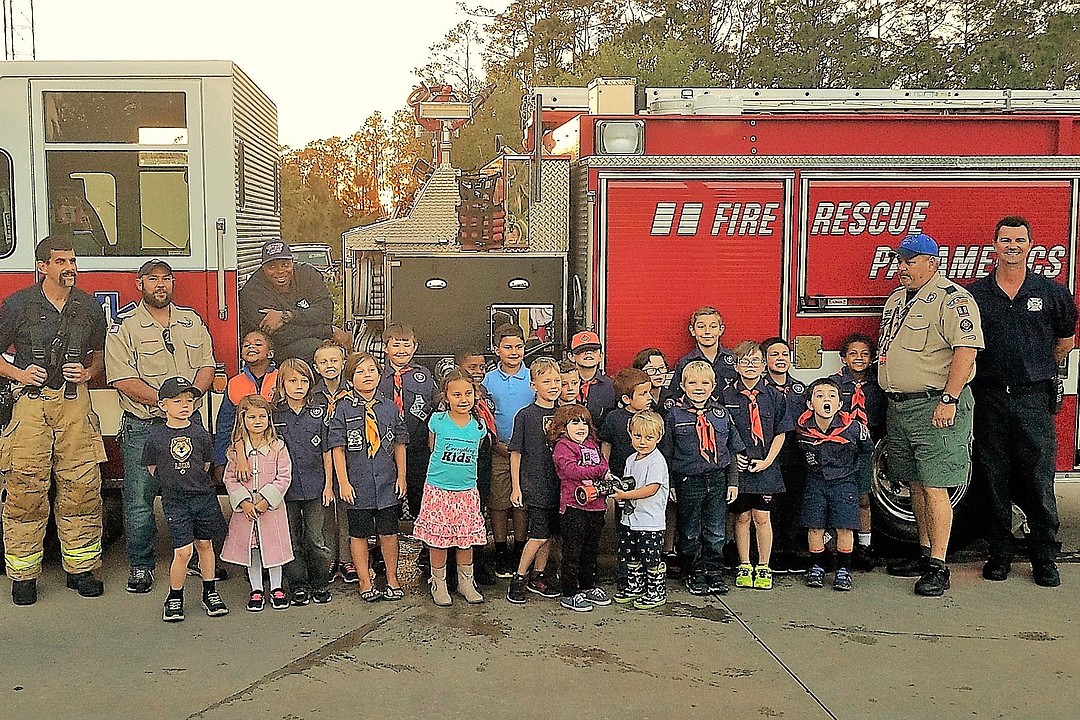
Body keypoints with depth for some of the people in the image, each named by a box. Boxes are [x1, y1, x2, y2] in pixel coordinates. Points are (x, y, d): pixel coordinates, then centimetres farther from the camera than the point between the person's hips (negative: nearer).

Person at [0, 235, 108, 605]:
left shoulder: (89, 306, 9)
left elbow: (99, 353, 20)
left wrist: (88, 372, 1)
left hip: (75, 404, 3)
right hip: (32, 404, -2)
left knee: (82, 487, 2)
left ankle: (81, 569, 13)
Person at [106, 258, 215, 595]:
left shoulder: (192, 321, 11)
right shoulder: (124, 326, -3)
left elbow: (207, 365, 8)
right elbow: (123, 379, -11)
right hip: (142, 427, -3)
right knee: (139, 499, 0)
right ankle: (141, 566, 13)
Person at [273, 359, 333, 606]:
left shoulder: (319, 412, 2)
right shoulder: (274, 414, 0)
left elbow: (326, 452, 5)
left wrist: (328, 484, 1)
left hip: (315, 486, 0)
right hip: (286, 489, 0)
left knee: (315, 538, 3)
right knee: (292, 539, 7)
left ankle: (320, 585, 17)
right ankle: (298, 586, 19)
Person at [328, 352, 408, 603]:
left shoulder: (390, 406, 3)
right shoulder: (343, 408, -5)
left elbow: (399, 444, 8)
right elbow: (338, 448, -5)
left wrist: (401, 476, 5)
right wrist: (343, 482, -9)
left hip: (388, 482, 2)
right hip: (357, 484, -2)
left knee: (389, 532, 9)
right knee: (359, 533, 9)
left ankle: (392, 579, 24)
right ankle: (365, 581, 22)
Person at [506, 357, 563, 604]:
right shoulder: (526, 415, -8)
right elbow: (516, 453, -5)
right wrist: (516, 487, -8)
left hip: (558, 484, 5)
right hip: (534, 484, -5)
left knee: (549, 533, 11)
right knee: (540, 534, -7)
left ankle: (537, 577, 25)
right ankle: (518, 578, 7)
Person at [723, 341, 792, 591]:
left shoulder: (774, 397, 2)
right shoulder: (726, 396, 0)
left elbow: (780, 433, 3)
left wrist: (768, 461, -7)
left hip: (765, 468, 0)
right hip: (737, 467, 0)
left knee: (762, 517, 4)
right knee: (742, 517, 8)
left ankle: (763, 567, 16)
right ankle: (744, 566, 20)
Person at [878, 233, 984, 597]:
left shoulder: (952, 299, -10)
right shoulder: (896, 299, 17)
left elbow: (966, 350, -19)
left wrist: (949, 400, -24)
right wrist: (886, 396, 21)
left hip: (935, 407, -8)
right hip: (898, 407, 8)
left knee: (934, 488, -7)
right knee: (916, 485, 14)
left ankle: (938, 568, -2)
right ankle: (925, 554, 25)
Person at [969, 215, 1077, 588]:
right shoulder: (974, 294, 4)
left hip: (1034, 400, -1)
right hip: (990, 399, 1)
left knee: (1039, 483, 1)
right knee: (995, 482, 7)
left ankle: (1045, 560, 12)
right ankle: (1000, 555, 17)